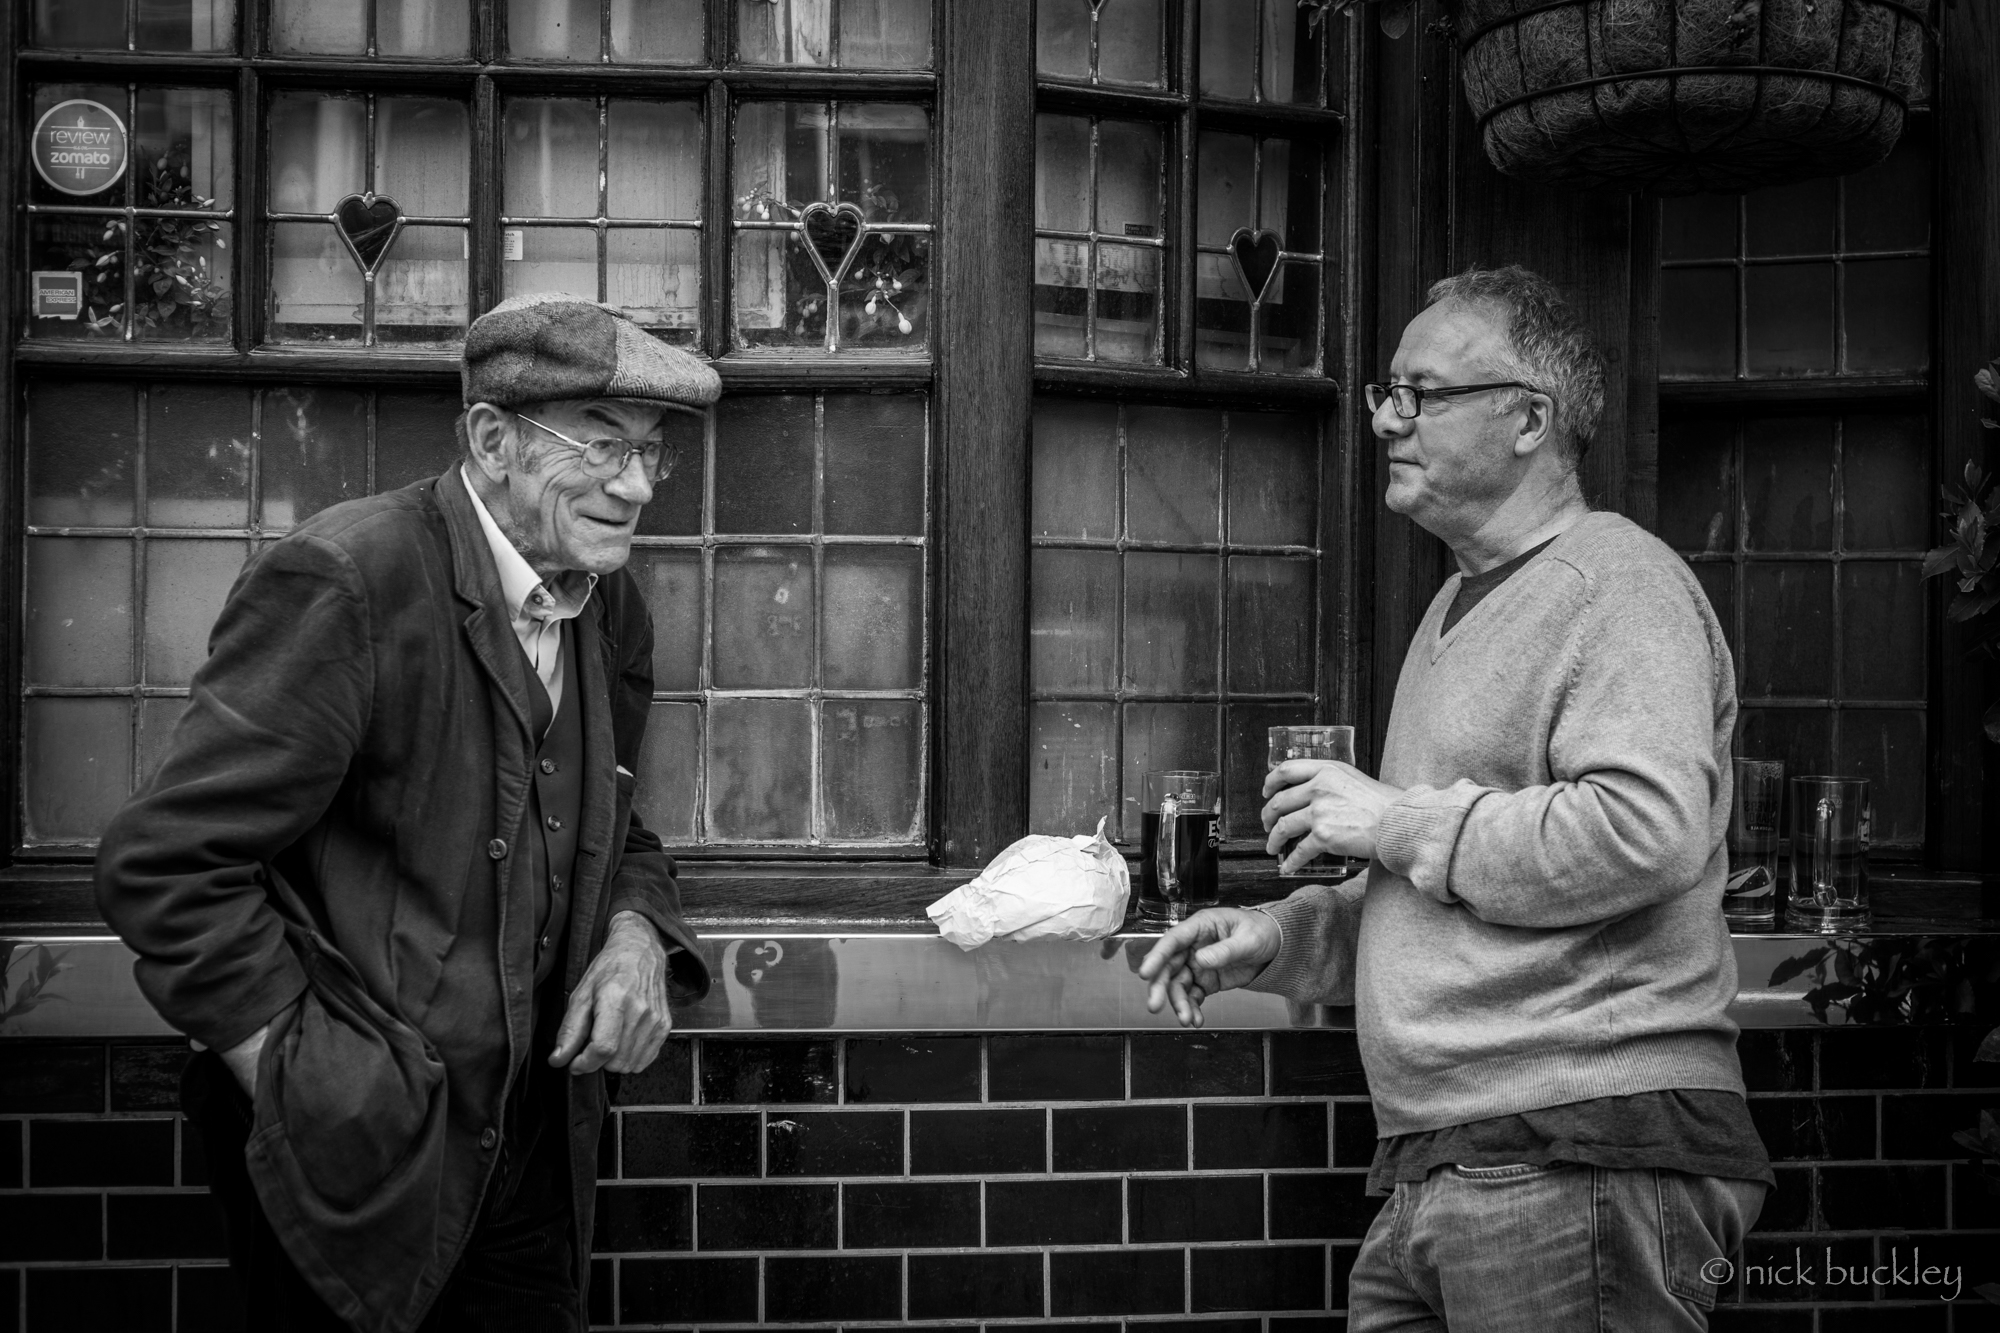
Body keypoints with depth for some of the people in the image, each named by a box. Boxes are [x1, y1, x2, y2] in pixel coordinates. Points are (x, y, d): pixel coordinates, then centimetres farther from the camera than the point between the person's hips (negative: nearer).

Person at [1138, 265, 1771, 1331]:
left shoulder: (1618, 584, -8)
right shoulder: (1460, 605, 22)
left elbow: (1646, 832, -25)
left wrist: (1398, 823, -14)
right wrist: (1280, 936, 13)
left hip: (1583, 1157, -9)